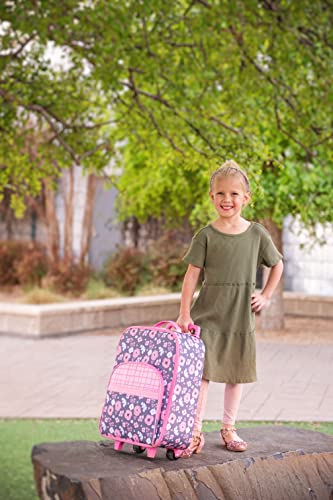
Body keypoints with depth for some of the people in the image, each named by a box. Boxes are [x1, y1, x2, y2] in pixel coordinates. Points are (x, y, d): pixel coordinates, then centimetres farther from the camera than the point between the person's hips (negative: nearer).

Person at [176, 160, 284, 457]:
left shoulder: (257, 233, 1)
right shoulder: (206, 235, -4)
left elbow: (277, 265, 15)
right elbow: (192, 274, -5)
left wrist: (266, 296, 6)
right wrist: (184, 314, -10)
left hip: (241, 316, 2)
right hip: (208, 313, -2)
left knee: (236, 373, 11)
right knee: (202, 371, -6)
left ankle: (229, 429, 24)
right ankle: (195, 432, -1)